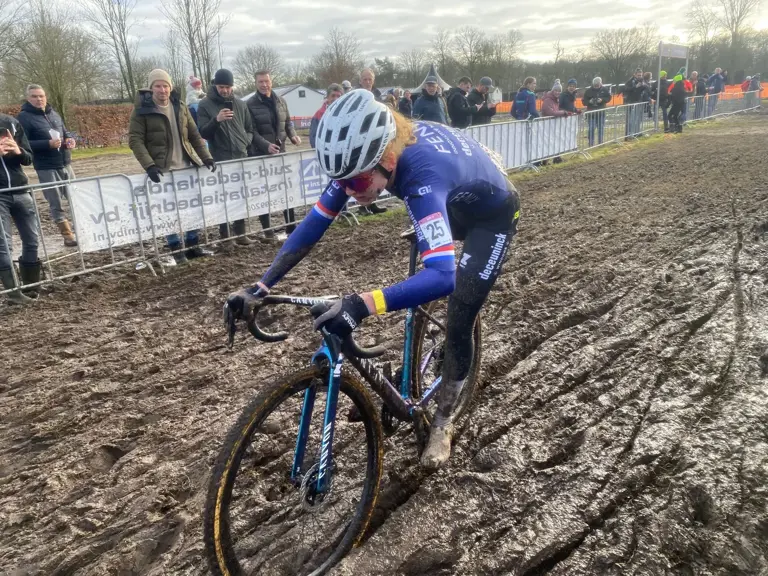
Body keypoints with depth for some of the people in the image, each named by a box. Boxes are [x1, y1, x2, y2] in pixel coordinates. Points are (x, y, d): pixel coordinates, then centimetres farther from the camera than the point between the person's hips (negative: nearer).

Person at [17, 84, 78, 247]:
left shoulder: (53, 113, 13)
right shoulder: (24, 117, -7)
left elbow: (65, 132, 24)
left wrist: (70, 139, 1)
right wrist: (48, 144, -23)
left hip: (65, 164, 6)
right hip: (46, 168, -6)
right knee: (56, 204, -1)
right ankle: (67, 235, 5)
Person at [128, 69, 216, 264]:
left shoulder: (180, 108, 9)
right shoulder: (142, 110, -6)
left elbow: (195, 136, 11)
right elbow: (135, 141, -12)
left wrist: (206, 157, -3)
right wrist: (149, 166, -25)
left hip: (187, 168, 5)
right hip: (162, 170, -5)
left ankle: (193, 245, 23)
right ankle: (176, 249, 13)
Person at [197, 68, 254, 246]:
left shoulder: (240, 104, 10)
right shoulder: (205, 105, -1)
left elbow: (250, 130, 18)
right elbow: (203, 133, -7)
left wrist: (245, 142, -1)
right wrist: (216, 120, -23)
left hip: (241, 157, 3)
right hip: (220, 160, -3)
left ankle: (240, 233, 11)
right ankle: (224, 235, 9)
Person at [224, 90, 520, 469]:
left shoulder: (422, 172, -45)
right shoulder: (365, 153, -25)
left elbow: (442, 275, -56)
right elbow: (315, 223, -21)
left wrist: (364, 305, -69)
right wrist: (260, 288, -27)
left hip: (492, 213, -7)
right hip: (452, 205, 7)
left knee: (458, 323, -5)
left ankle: (443, 422, 15)